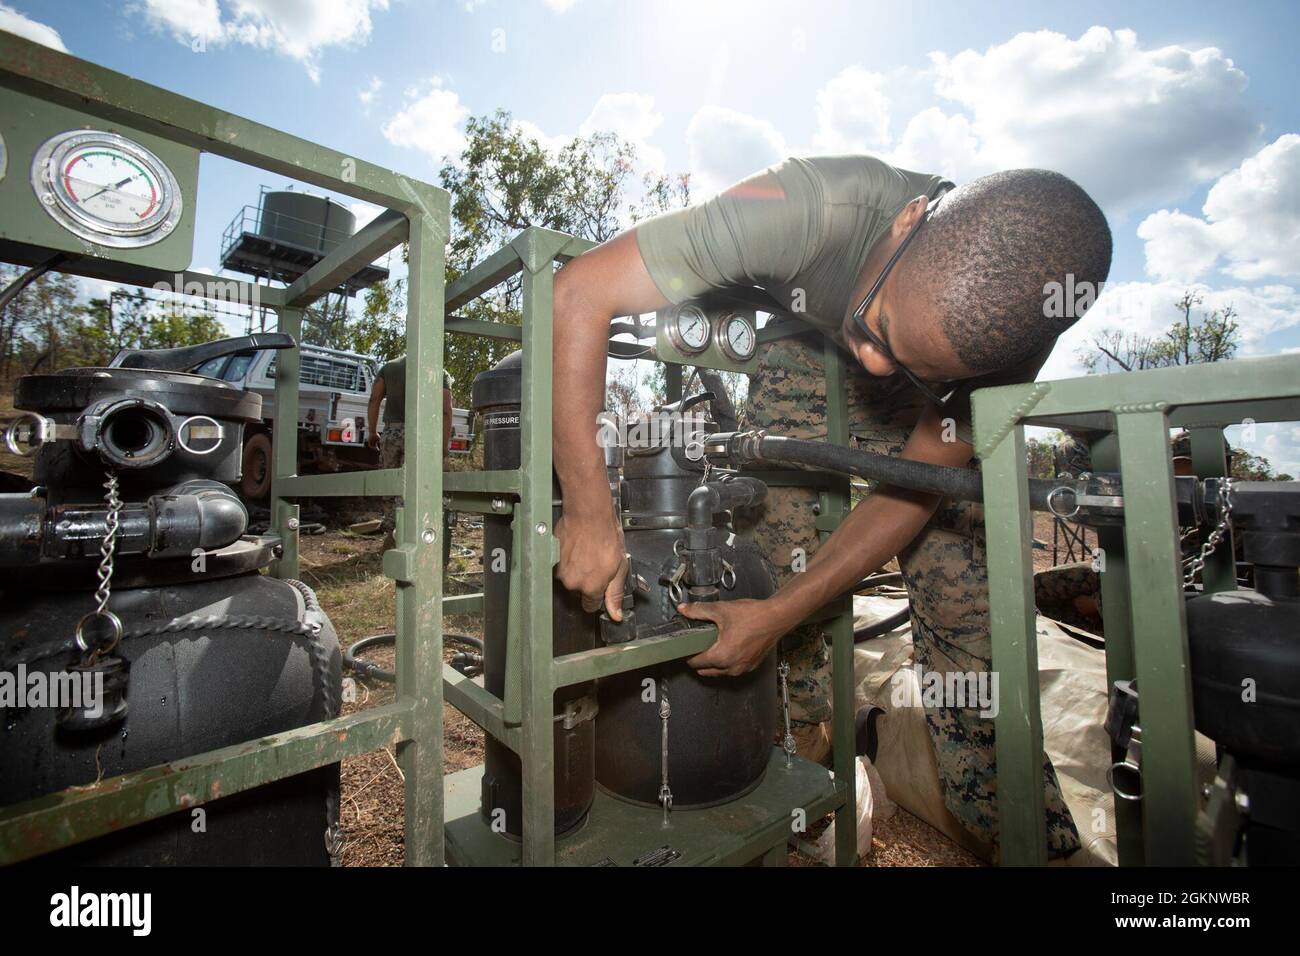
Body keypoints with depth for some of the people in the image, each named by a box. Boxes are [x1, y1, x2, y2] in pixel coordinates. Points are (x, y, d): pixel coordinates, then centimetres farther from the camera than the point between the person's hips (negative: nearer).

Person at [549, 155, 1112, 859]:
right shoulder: (812, 206, -38)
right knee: (788, 552, -15)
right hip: (799, 350, 0)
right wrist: (589, 511, -41)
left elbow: (919, 483, -23)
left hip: (915, 405, 1)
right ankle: (808, 735, 12)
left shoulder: (1012, 321, -29)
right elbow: (580, 291, -39)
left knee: (963, 585, -14)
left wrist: (778, 615, -30)